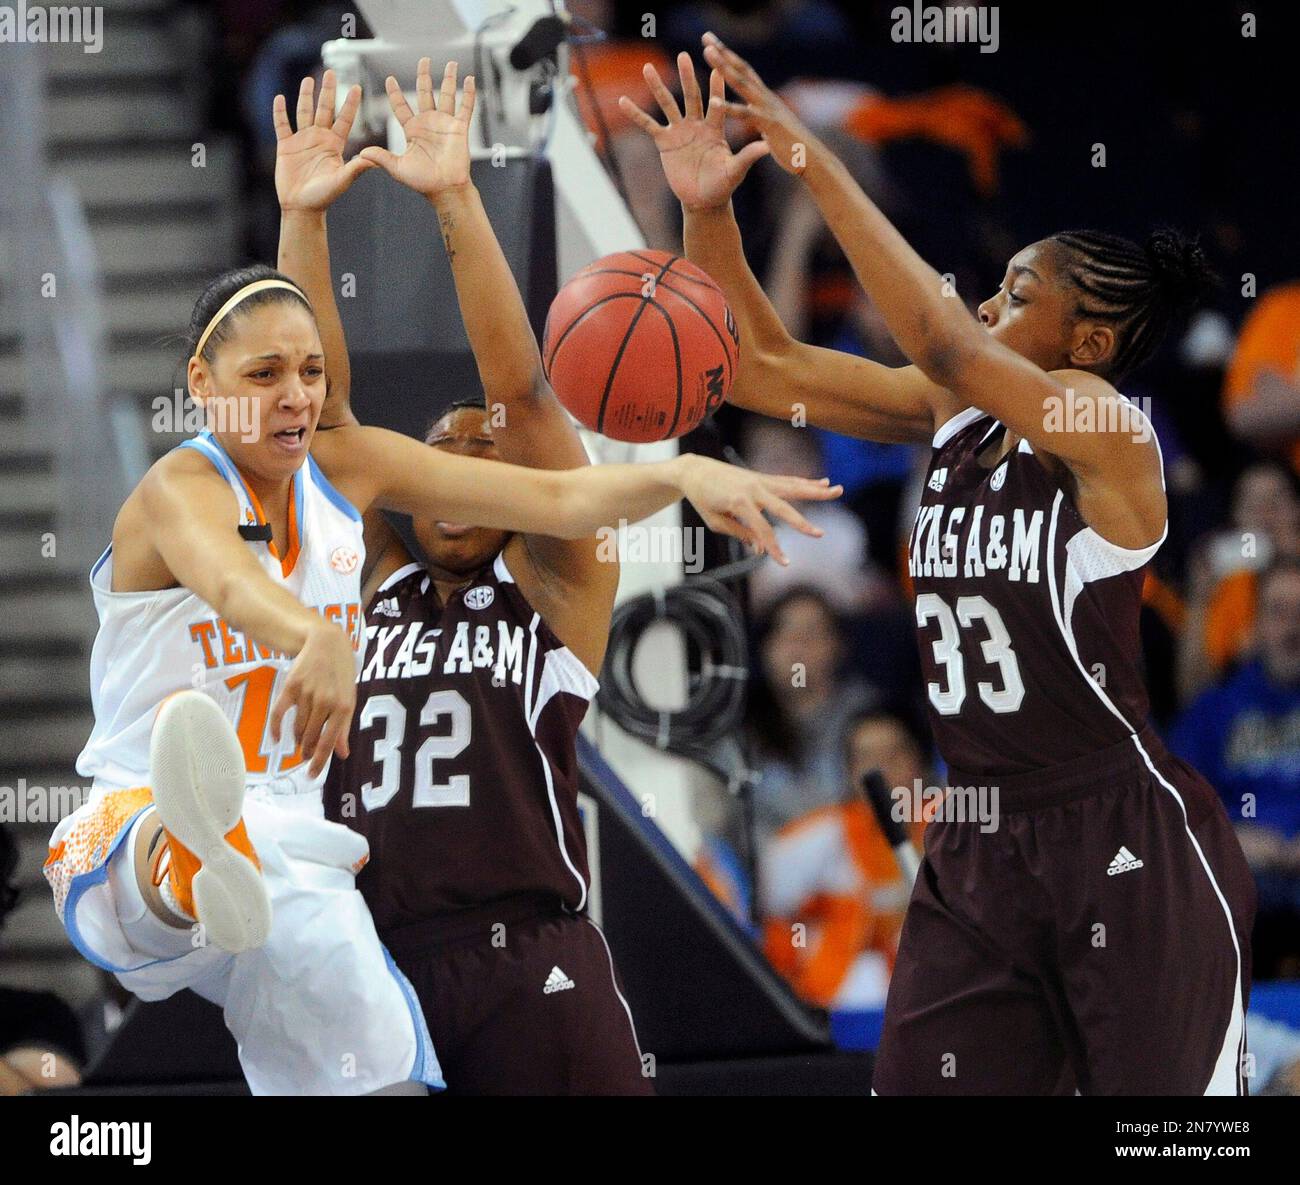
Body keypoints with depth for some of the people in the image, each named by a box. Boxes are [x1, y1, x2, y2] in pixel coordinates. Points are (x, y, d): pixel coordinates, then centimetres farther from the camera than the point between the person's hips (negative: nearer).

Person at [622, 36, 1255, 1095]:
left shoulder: (1103, 426, -14)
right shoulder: (956, 417, 6)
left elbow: (945, 344, -29)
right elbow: (770, 368, 7)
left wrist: (817, 163, -29)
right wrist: (707, 210, -8)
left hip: (1129, 852, -7)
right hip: (979, 842, 7)